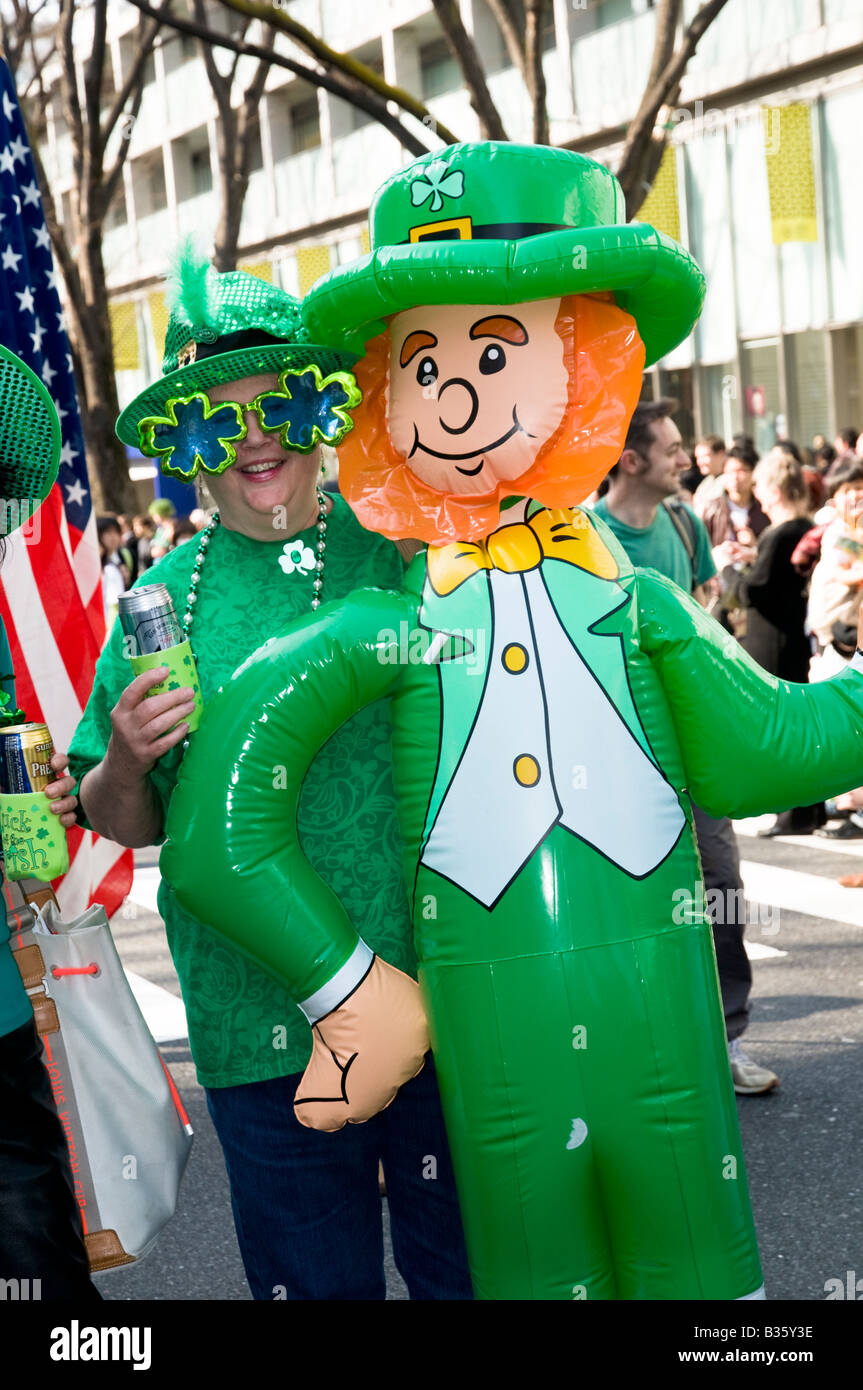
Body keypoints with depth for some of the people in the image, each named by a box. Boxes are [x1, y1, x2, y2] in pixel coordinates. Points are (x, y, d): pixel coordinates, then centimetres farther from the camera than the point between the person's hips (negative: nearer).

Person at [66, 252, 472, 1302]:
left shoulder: (409, 550, -1)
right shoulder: (166, 595, 4)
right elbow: (123, 823, 10)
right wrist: (124, 762, -10)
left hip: (436, 998, -1)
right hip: (257, 1031, 1)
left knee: (468, 1266, 10)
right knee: (311, 1281, 13)